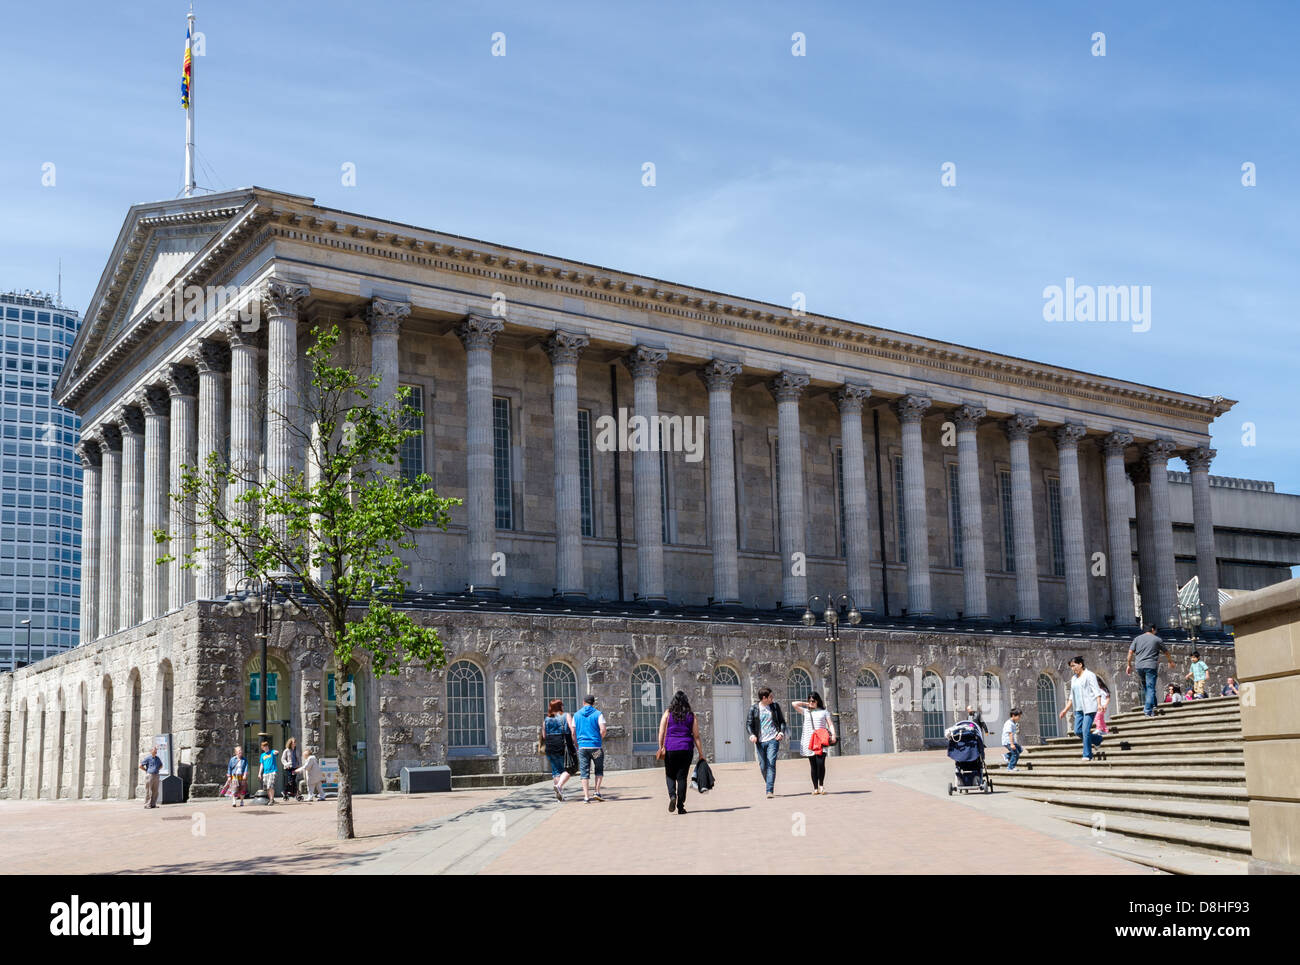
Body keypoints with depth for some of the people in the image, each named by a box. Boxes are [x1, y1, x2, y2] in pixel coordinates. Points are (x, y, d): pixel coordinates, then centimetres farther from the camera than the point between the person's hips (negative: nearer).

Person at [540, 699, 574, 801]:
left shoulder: (545, 719, 11)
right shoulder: (566, 716, 3)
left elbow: (544, 735, 5)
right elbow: (572, 729, -7)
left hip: (550, 747, 4)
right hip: (563, 746, -4)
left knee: (556, 770, 10)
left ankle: (559, 795, 7)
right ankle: (559, 785, -22)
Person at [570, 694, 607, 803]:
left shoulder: (577, 715, 8)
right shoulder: (598, 714, -1)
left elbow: (573, 732, 5)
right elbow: (603, 730, -10)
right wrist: (599, 739, 8)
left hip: (582, 746, 2)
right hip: (596, 746, -2)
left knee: (584, 772, 3)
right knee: (599, 770, 15)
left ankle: (586, 797, -4)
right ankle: (597, 792, 4)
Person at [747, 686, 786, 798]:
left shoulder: (775, 706, 7)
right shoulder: (754, 709, 3)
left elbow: (782, 721, 14)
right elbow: (750, 724, 5)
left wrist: (781, 732, -3)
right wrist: (752, 734, -14)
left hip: (773, 739, -1)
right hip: (760, 741, 1)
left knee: (771, 764, -12)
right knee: (763, 766, 5)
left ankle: (770, 790, -15)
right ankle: (769, 784, 27)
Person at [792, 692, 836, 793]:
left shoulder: (824, 711, 13)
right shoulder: (806, 711, 16)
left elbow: (830, 724, 5)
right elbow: (794, 704, 8)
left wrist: (833, 735, -10)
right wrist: (806, 704, 13)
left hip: (821, 741, -2)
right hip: (809, 741, 2)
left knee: (820, 763, -15)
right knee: (813, 765, 1)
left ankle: (821, 785, -1)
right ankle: (815, 788, 5)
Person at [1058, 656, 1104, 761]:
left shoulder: (1089, 675, -1)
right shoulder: (1074, 679, 21)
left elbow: (1096, 691, -9)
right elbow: (1072, 697, 25)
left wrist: (1099, 704, -22)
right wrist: (1066, 709, 20)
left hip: (1089, 707, -8)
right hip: (1079, 708, 8)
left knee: (1085, 730, -13)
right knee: (1077, 731, -2)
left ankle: (1087, 756, -8)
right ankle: (1097, 739, 20)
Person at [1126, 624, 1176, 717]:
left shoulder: (1137, 638, 12)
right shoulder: (1157, 639, 5)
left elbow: (1130, 652, 7)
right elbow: (1166, 652, 17)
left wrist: (1129, 665, 14)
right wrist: (1171, 662, 33)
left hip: (1140, 666, 3)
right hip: (1151, 666, -3)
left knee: (1144, 687, 19)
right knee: (1150, 688, -6)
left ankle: (1145, 706, 21)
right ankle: (1148, 710, -13)